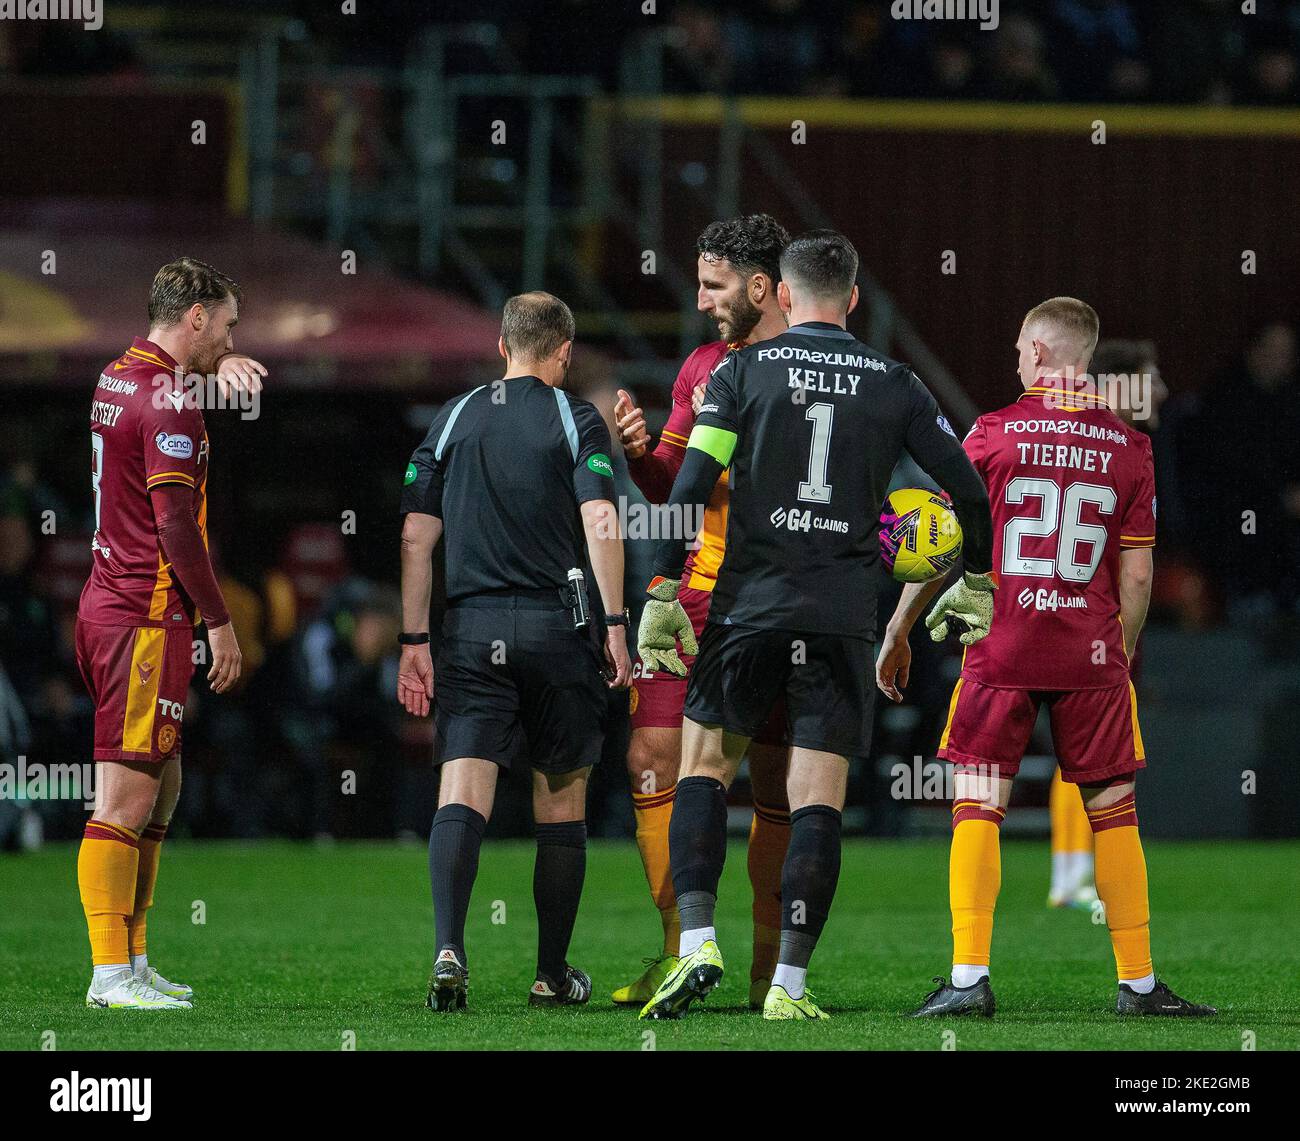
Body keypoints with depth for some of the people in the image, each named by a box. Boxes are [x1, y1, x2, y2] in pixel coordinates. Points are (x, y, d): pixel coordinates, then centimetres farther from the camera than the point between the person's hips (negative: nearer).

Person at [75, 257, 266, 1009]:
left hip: (108, 603, 10)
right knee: (127, 798, -10)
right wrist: (221, 621, -14)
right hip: (148, 618, -10)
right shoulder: (169, 402, -16)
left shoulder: (120, 377, 13)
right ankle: (111, 975, -11)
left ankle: (133, 959, 17)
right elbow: (176, 526, -20)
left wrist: (219, 366, 18)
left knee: (162, 785, 15)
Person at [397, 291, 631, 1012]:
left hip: (471, 629, 2)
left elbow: (416, 535, 7)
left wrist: (413, 642, 10)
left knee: (462, 795, -6)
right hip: (555, 625, -2)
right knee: (560, 801, 10)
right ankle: (552, 973, 15)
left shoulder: (454, 419, 10)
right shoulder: (576, 421, 1)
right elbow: (600, 524, -11)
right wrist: (615, 627, -8)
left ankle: (449, 948, -27)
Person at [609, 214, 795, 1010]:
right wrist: (642, 451, -1)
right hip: (705, 593, 5)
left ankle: (770, 966, 10)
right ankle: (680, 951, 1)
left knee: (778, 784, 0)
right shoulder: (704, 369, 13)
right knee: (652, 756, -6)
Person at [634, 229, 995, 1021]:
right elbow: (967, 487, 8)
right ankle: (789, 985, -3)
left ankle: (697, 943, -5)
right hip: (845, 614, 1)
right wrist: (977, 585, 22)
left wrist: (663, 591, -3)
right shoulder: (893, 385, 7)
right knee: (819, 797, 1)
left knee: (706, 765, 12)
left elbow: (691, 485, -6)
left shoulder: (744, 370, 3)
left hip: (750, 601, 0)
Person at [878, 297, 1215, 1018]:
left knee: (976, 806, 1)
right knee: (1113, 811, 8)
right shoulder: (1127, 447, 3)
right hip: (1091, 656, 2)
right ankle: (1138, 983, 10)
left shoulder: (994, 432, -2)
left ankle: (969, 977, -8)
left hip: (1001, 652, -2)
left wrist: (897, 632, 11)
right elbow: (1136, 578, 4)